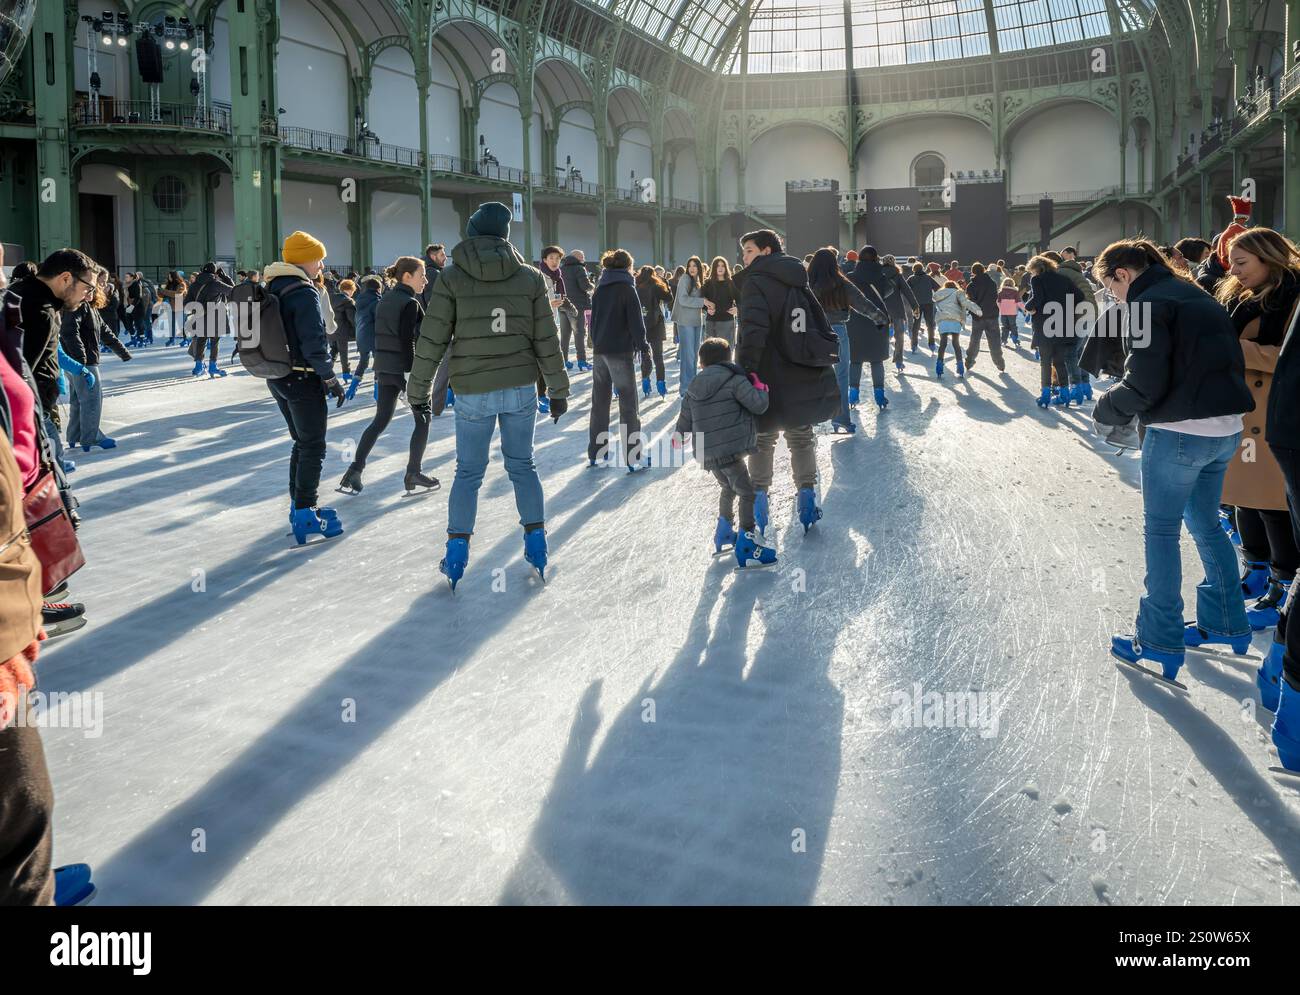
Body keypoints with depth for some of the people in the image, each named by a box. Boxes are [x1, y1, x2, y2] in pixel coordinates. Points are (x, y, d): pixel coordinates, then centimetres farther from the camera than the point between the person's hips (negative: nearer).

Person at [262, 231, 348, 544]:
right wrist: (330, 378, -15)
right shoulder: (304, 292, -17)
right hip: (303, 379, -9)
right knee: (313, 447, -1)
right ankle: (305, 515, -1)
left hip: (277, 376, 9)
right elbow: (313, 342, -22)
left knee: (302, 442, 19)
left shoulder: (273, 288, 11)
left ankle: (299, 506, 25)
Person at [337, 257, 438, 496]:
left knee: (380, 420, 12)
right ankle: (413, 474, 9)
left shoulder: (384, 301, 11)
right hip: (406, 368, -8)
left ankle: (354, 471, 1)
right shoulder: (410, 303, -14)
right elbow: (407, 341, -20)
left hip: (384, 368, 8)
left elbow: (379, 336, 15)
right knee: (423, 418, 9)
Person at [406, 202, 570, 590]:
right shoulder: (530, 277, 0)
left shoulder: (452, 277, -5)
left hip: (473, 391, -1)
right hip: (521, 387, 1)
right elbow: (547, 340, 2)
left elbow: (432, 339, -4)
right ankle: (536, 543, 16)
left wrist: (418, 388, 6)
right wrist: (558, 389, 11)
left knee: (468, 471, 9)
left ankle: (456, 554, 7)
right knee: (522, 464, 15)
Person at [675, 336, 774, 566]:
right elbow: (758, 405, -12)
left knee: (729, 488, 28)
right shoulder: (735, 381, -7)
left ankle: (724, 532, 40)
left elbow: (685, 419, 20)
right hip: (730, 451, -7)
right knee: (746, 492, 0)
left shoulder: (693, 390, 12)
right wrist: (761, 389, 10)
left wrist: (678, 436, 40)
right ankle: (746, 543, -4)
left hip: (706, 453, 7)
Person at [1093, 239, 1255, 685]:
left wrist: (1106, 407, 0)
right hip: (1226, 428, 9)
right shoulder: (1196, 295, 15)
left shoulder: (1147, 302, -12)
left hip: (1179, 431, -9)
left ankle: (1161, 641, 8)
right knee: (1205, 524, 21)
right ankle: (1226, 623, 29)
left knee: (1160, 532, 2)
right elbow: (1231, 361, 17)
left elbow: (1145, 386, -19)